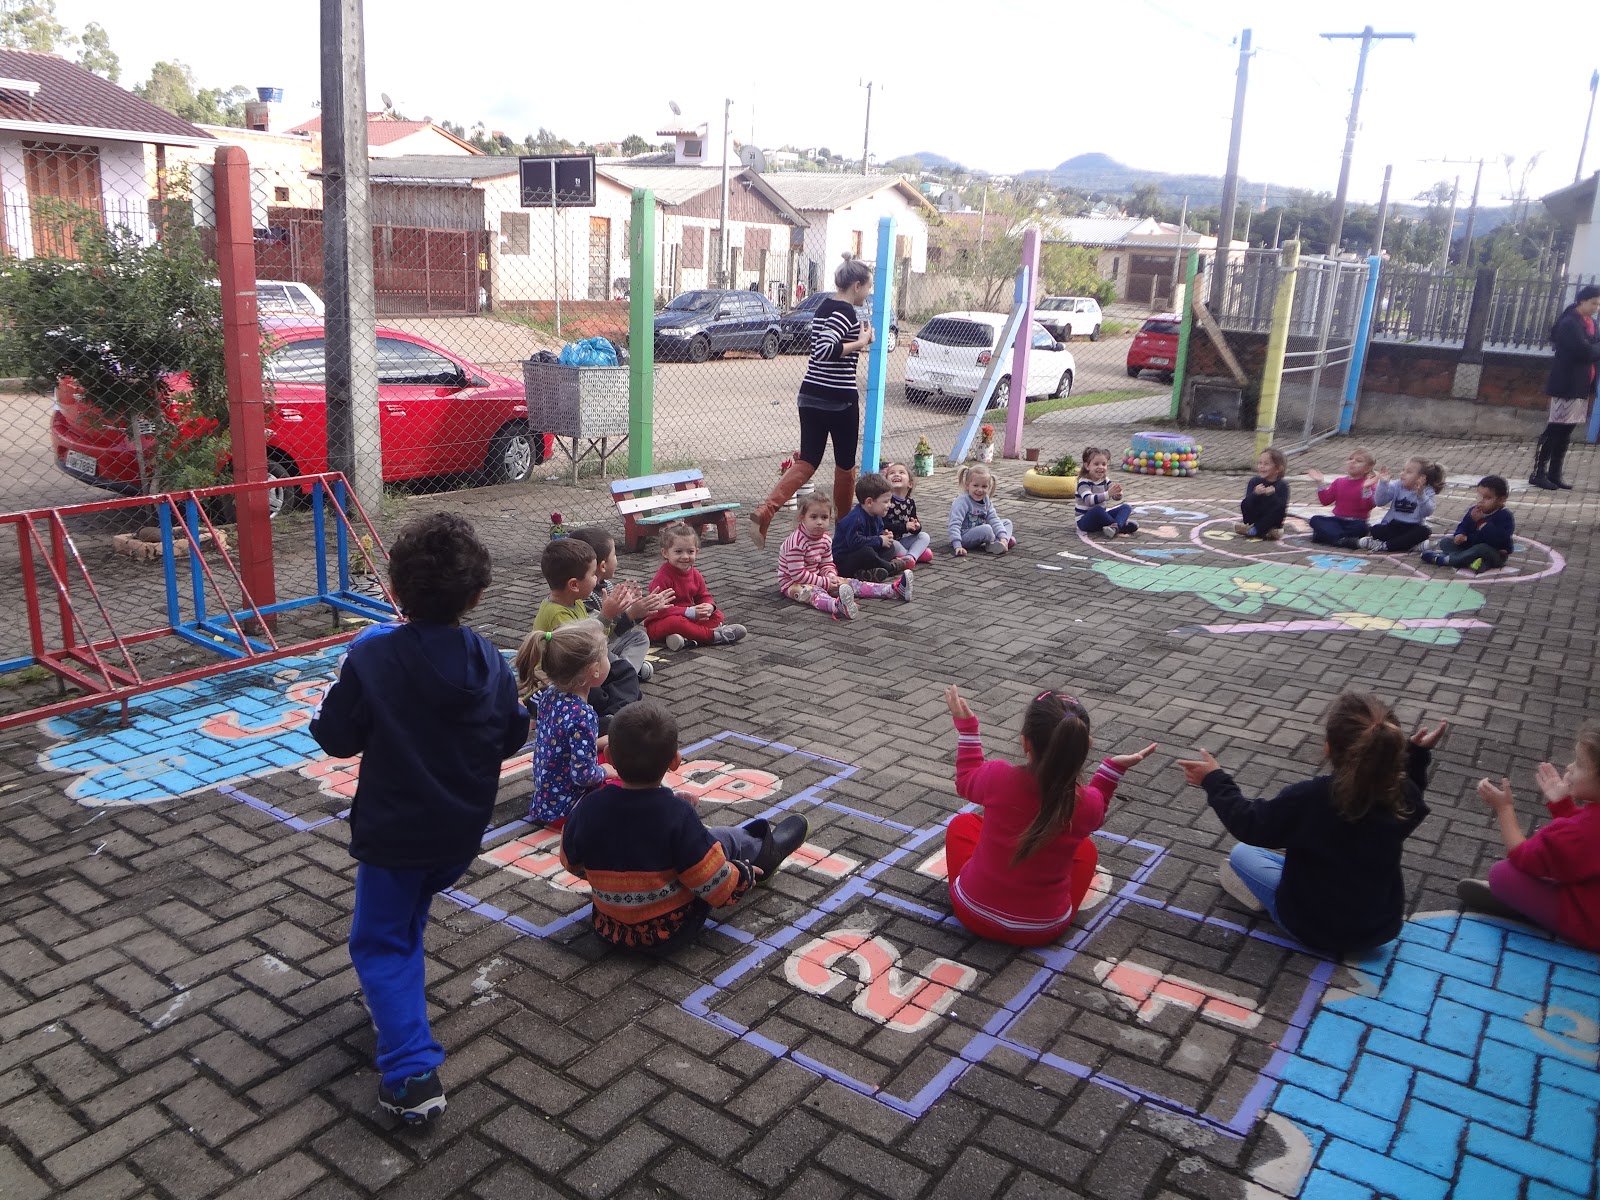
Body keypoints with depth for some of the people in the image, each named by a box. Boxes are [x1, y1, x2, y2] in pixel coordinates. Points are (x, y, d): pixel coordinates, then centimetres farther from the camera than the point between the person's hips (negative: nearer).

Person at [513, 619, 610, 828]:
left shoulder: (549, 694, -5)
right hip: (563, 809, -9)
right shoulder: (582, 716, -31)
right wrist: (604, 772, -9)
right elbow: (584, 775, -29)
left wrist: (596, 743, 12)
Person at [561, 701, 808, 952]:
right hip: (673, 931, -4)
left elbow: (572, 863, 3)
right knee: (721, 838, 12)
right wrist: (744, 873, 1)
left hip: (610, 929, 4)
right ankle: (763, 851, 42)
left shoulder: (588, 808, -17)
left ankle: (755, 844, 45)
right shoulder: (677, 813, -27)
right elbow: (717, 887, -21)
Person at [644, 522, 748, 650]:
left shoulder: (695, 575, 4)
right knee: (675, 622, -40)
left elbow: (704, 596, 12)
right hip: (658, 624, -8)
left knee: (717, 616, -6)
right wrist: (689, 612, -30)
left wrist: (709, 607, -15)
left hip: (688, 618, 8)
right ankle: (714, 635, -29)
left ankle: (688, 640, -33)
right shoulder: (662, 578, -21)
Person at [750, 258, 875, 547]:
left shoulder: (824, 307, 14)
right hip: (839, 399, -8)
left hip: (811, 395, 8)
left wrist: (859, 339, 17)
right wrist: (860, 343, -18)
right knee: (845, 463, 11)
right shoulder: (846, 311, -14)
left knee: (807, 461, 6)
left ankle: (764, 511, -15)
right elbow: (824, 349, -28)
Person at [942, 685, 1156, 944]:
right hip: (1043, 931, 0)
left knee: (963, 823, 25)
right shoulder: (1089, 802, -20)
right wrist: (1114, 768, 9)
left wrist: (966, 726, 14)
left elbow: (966, 782, 3)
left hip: (974, 915, 0)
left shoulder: (998, 777, -24)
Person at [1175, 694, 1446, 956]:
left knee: (1242, 853, 15)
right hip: (1383, 928, 4)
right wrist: (1418, 754, 14)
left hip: (1317, 928, -4)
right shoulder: (1404, 795, -17)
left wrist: (1215, 782, -3)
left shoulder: (1308, 799, -29)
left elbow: (1250, 825, -13)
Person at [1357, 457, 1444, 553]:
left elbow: (1427, 512, -20)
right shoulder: (1396, 486, 1)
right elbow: (1379, 502, -10)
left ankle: (1384, 545, -30)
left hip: (1412, 527, 0)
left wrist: (1420, 495, -34)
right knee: (1376, 530, -27)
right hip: (1393, 526, 0)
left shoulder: (1427, 492, -4)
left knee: (1424, 531, -33)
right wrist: (1383, 484, -21)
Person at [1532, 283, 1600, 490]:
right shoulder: (1570, 323, -13)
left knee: (1565, 432, 10)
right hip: (1567, 385, -9)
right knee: (1555, 429, -7)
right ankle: (1538, 473, -2)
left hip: (1580, 386, 9)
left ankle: (1554, 474, 14)